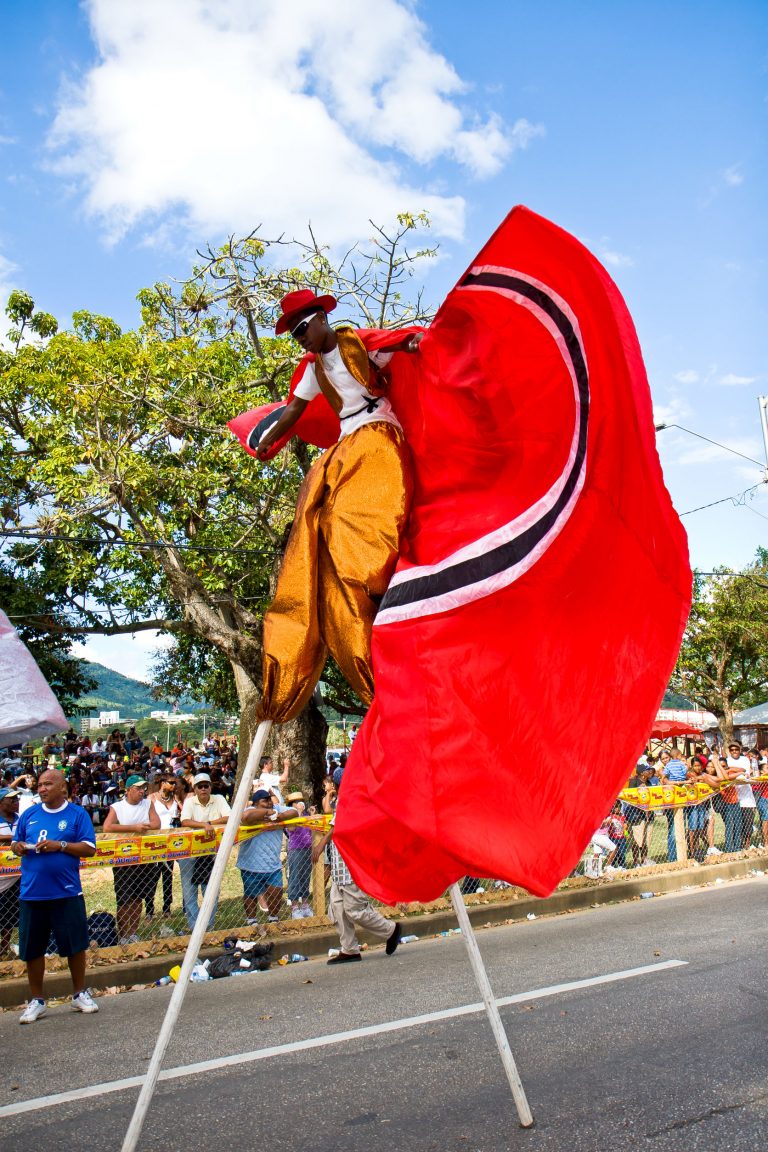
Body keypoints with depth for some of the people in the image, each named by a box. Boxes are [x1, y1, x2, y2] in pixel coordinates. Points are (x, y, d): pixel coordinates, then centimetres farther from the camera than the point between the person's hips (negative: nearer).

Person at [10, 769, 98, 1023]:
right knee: (32, 949, 8)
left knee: (76, 945, 5)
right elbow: (15, 844, 17)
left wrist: (60, 845, -16)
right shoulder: (28, 815, 10)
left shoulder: (77, 815, 0)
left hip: (67, 893, -3)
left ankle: (80, 994, 23)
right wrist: (18, 847, -6)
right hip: (31, 894, 3)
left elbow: (89, 848, -5)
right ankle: (36, 1001, 23)